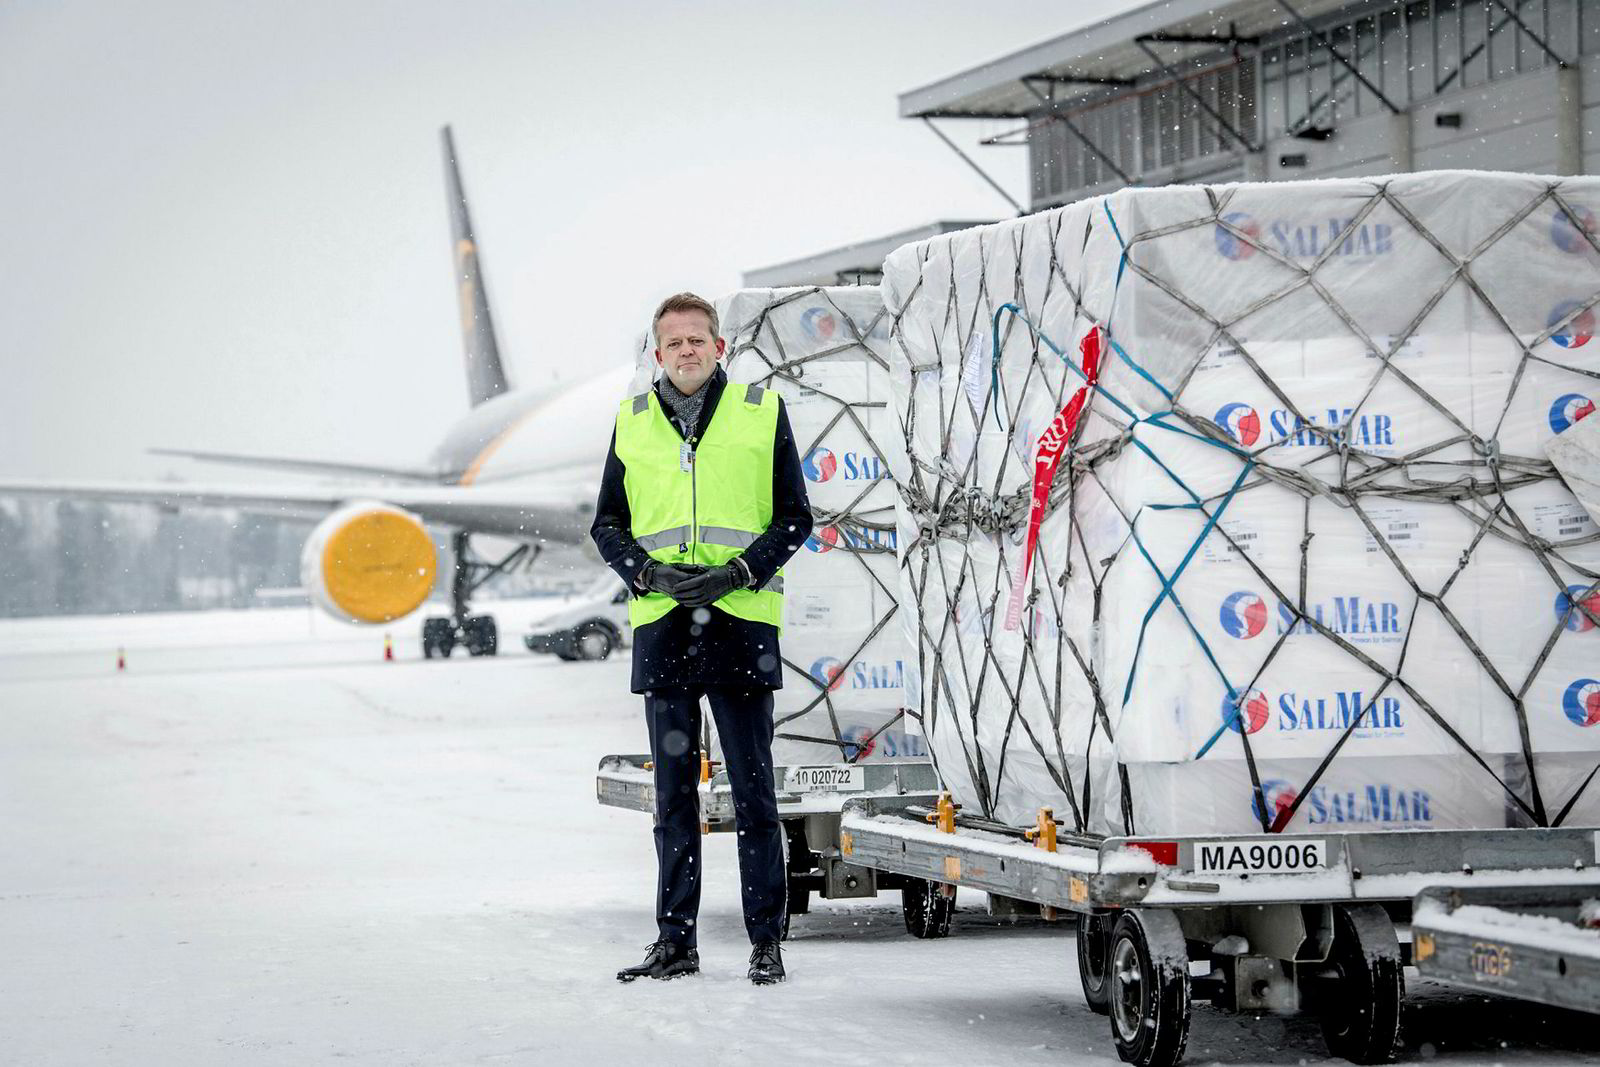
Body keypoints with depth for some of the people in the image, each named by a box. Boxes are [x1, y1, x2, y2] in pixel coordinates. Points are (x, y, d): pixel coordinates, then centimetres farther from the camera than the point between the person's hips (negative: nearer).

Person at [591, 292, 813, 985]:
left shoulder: (761, 413, 5)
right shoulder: (633, 422, 11)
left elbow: (795, 519, 5)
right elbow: (607, 524, 14)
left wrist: (737, 572, -10)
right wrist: (648, 572, -5)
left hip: (741, 622, -2)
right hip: (661, 626, 3)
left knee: (753, 791, -1)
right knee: (674, 793, 7)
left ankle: (766, 941, 4)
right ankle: (675, 941, 13)